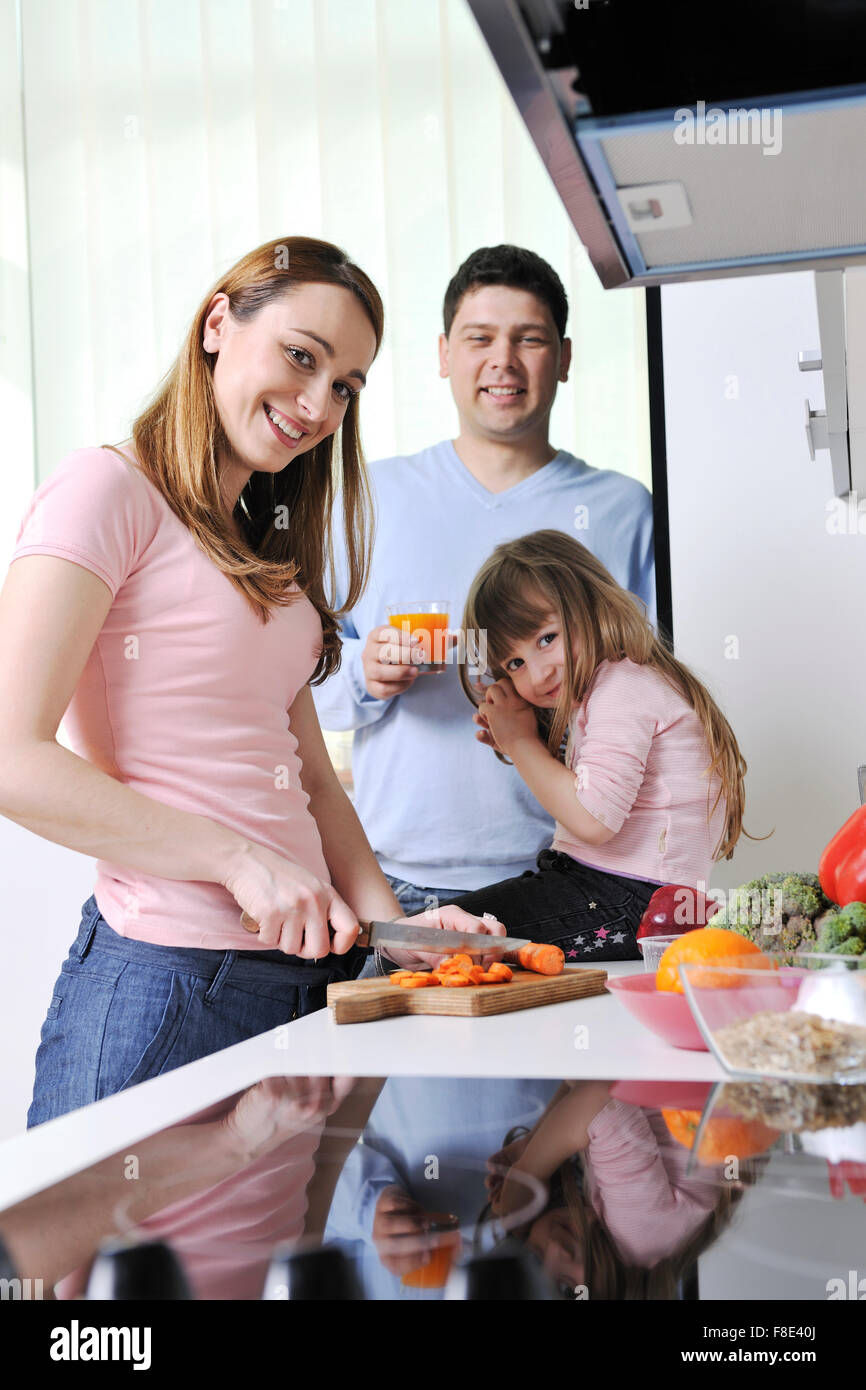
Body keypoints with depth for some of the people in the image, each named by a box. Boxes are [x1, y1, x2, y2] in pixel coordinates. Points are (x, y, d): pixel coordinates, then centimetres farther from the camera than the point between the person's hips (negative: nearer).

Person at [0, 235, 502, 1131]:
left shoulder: (268, 552, 20)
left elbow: (308, 776, 15)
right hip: (163, 981, -7)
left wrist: (389, 920, 0)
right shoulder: (107, 492, -6)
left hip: (309, 971, 7)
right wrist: (242, 860, -17)